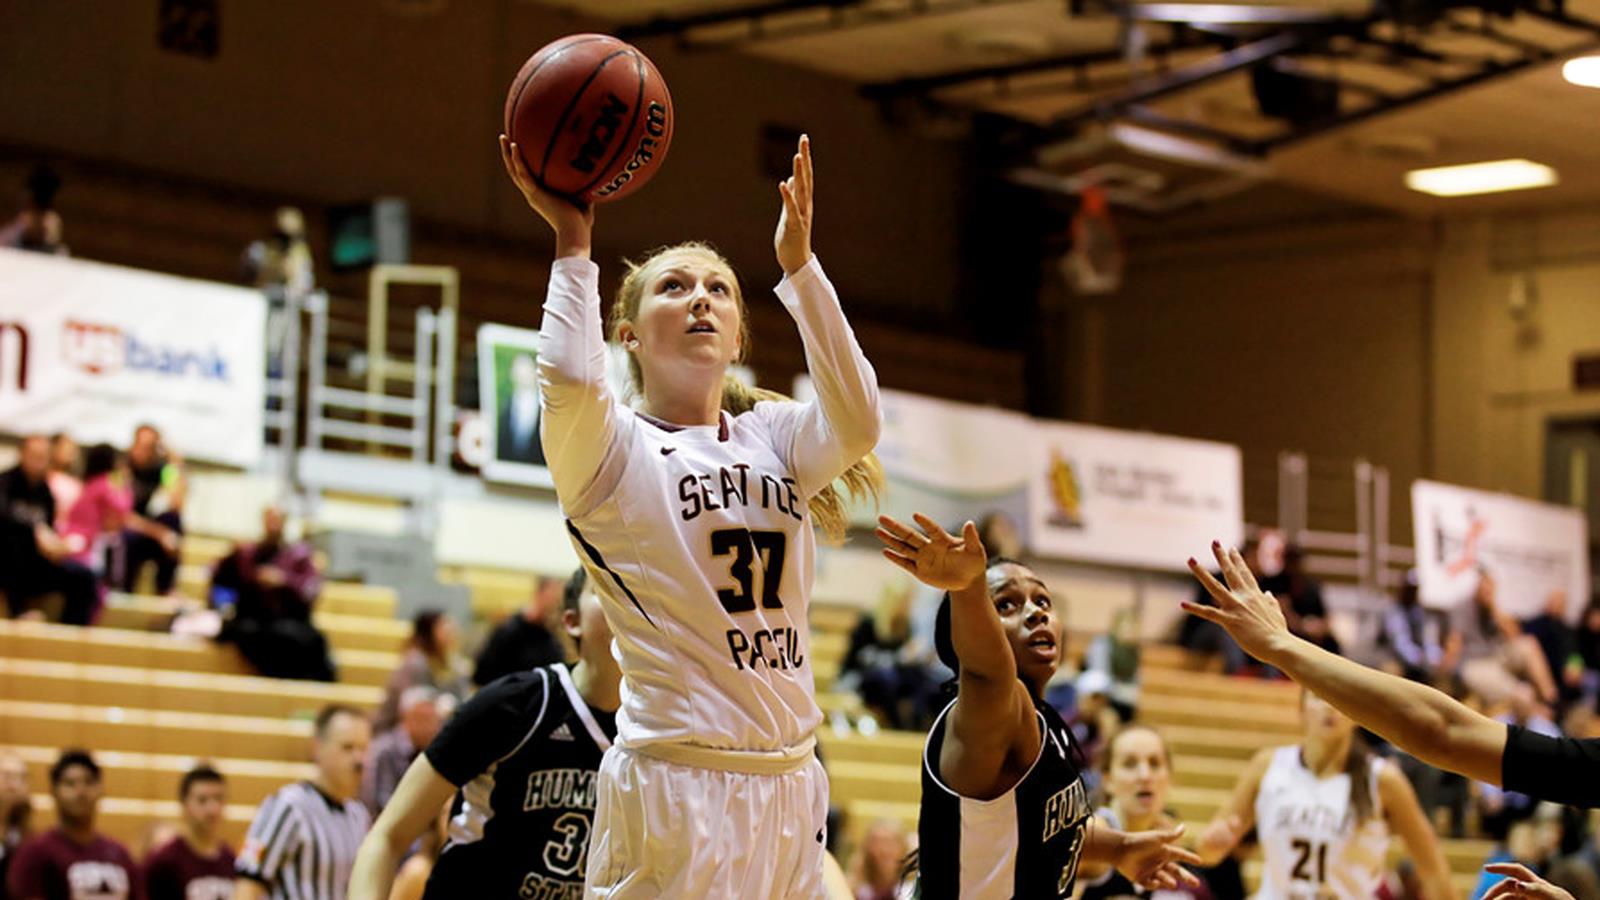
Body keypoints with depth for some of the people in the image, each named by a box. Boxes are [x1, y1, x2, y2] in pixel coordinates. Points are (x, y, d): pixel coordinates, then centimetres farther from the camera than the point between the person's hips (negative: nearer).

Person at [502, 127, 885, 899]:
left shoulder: (772, 436, 13)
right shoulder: (614, 446, 1)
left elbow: (856, 421, -7)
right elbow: (570, 380, -21)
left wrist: (799, 265, -8)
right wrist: (573, 243, -9)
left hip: (786, 780, 5)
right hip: (674, 777, -5)